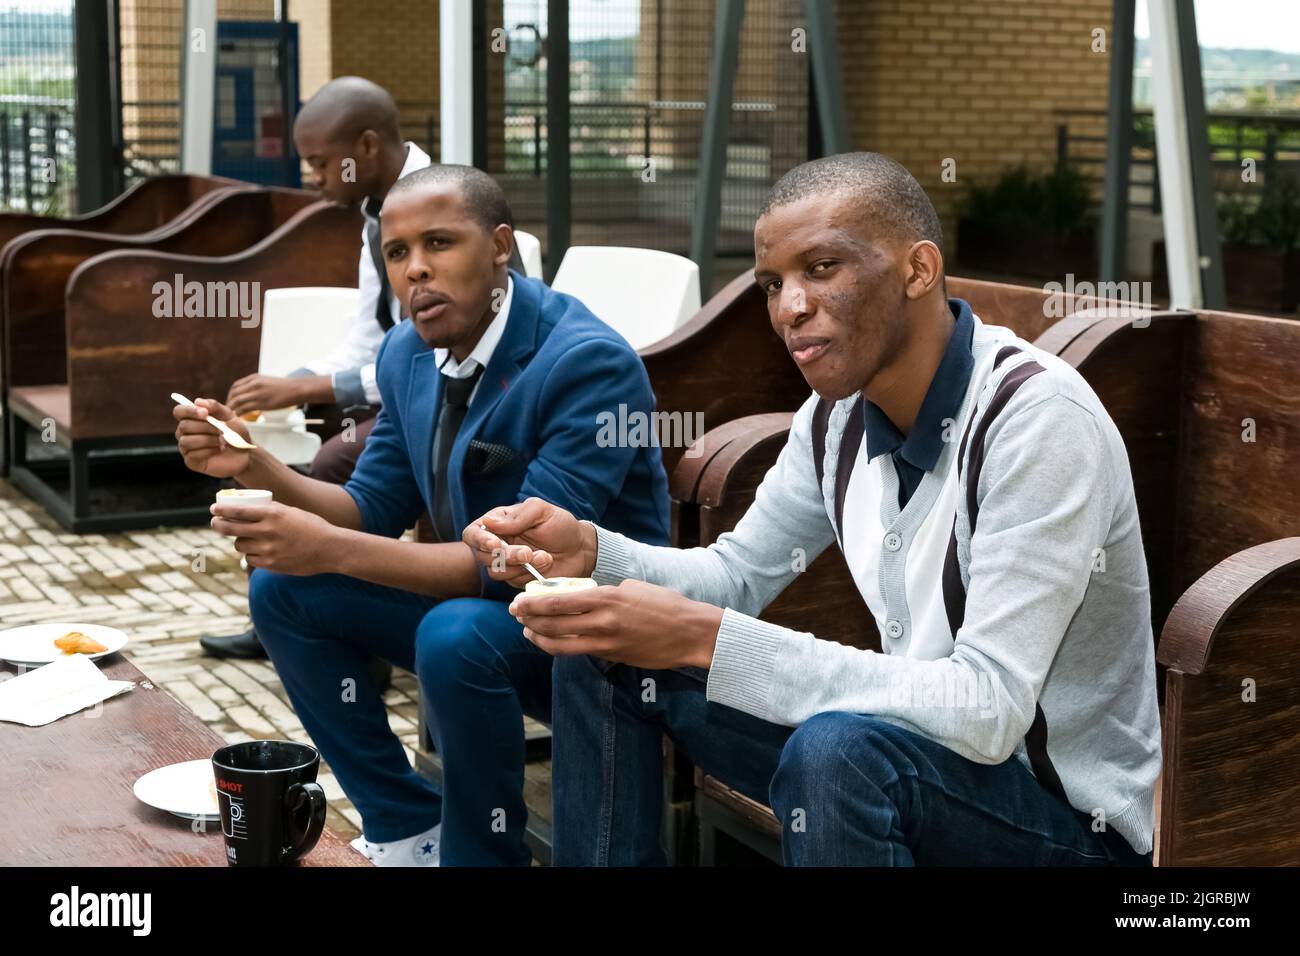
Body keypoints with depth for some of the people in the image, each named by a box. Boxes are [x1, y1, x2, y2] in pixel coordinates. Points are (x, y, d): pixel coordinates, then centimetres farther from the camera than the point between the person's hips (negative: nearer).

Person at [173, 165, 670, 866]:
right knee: (283, 589, -1)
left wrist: (334, 550, -36)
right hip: (483, 596, 8)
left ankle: (483, 853, -9)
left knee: (454, 637, -35)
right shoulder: (407, 353, -1)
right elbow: (375, 509, 6)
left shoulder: (589, 362, -26)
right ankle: (408, 831, 6)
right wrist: (257, 468, -13)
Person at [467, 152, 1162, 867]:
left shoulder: (1038, 418, -26)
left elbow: (988, 712, -31)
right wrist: (589, 551, -10)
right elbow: (739, 573, 11)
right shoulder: (840, 409, -1)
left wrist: (705, 638, -35)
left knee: (836, 748, -38)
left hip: (1070, 816, -7)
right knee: (603, 649, 3)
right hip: (919, 736, 7)